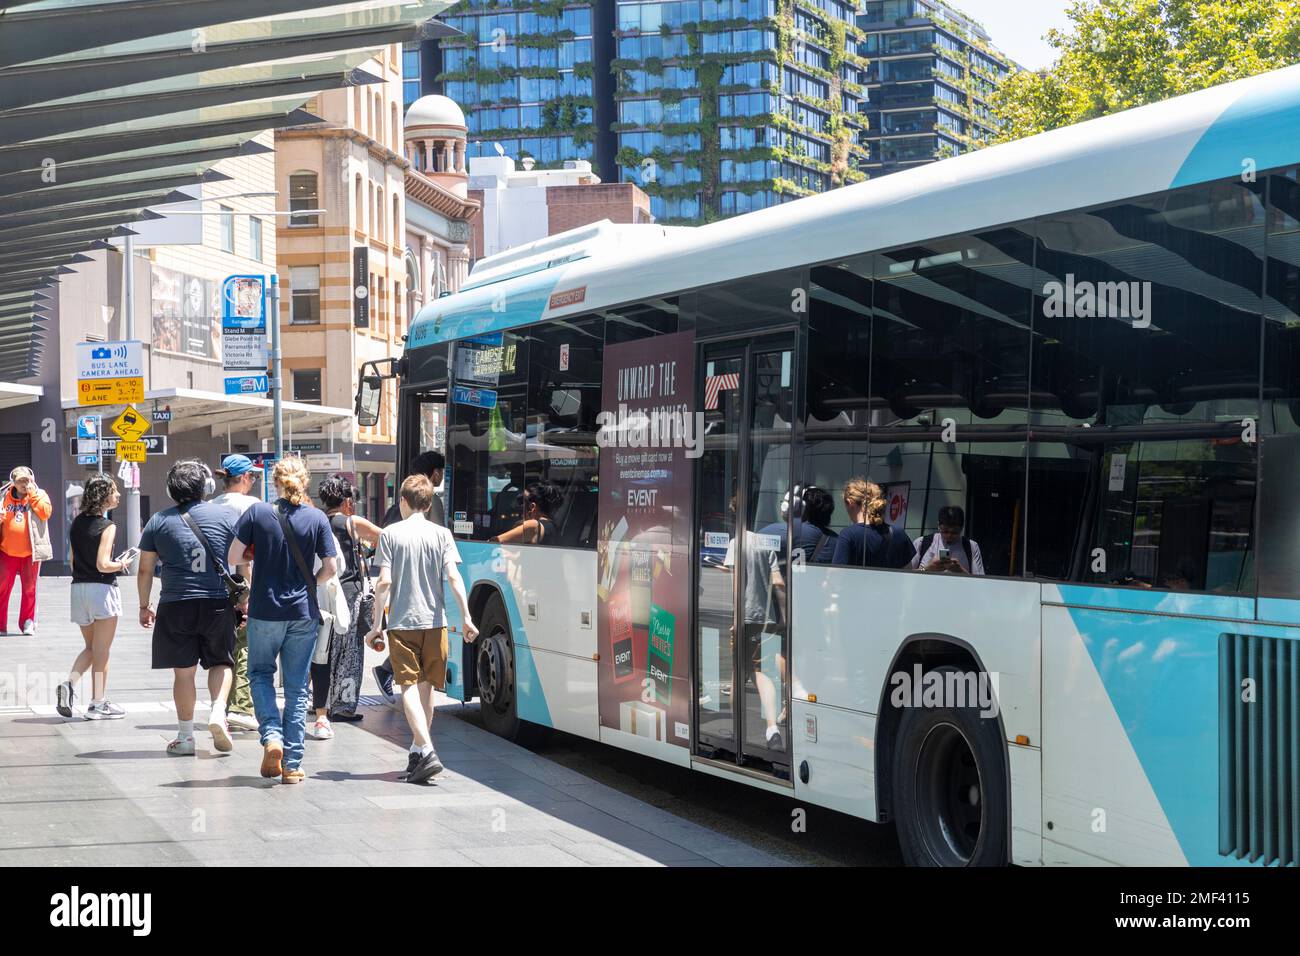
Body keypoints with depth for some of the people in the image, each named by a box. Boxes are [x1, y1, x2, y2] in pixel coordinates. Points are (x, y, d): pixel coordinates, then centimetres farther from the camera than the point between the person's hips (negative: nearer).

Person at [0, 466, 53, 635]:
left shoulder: (39, 495, 3)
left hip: (30, 551, -1)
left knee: (29, 588, 5)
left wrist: (32, 494, -12)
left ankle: (28, 623, 16)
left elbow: (45, 512, -13)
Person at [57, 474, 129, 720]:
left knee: (90, 647, 19)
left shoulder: (77, 523, 8)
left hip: (78, 588, 6)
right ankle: (98, 704, 6)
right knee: (101, 652, 3)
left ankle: (70, 683, -3)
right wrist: (122, 565, -2)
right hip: (102, 589, -6)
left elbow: (73, 560, 13)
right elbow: (103, 564, -19)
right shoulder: (107, 526, -13)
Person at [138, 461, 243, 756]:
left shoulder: (159, 521, 5)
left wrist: (144, 605, 17)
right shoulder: (226, 516, 3)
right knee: (221, 662, 15)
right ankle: (218, 710, -8)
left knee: (183, 670, 7)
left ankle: (185, 737, 10)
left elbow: (145, 569, 7)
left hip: (176, 605, 0)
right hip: (219, 603, 0)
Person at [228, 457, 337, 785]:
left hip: (265, 611, -1)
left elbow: (234, 557, -5)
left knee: (260, 673, 19)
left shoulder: (257, 513, -6)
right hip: (304, 613, 1)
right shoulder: (317, 518, -3)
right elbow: (330, 568, -4)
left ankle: (272, 736, -4)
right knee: (297, 689, 8)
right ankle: (292, 764, 7)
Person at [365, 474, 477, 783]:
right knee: (426, 687, 15)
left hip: (401, 622, -3)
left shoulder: (390, 534, -1)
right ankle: (417, 750, 22)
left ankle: (426, 751, -20)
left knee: (410, 686, -5)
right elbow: (453, 576, -7)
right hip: (434, 622, 3)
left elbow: (385, 582, -7)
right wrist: (466, 617, -5)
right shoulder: (442, 534, 4)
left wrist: (376, 624, -1)